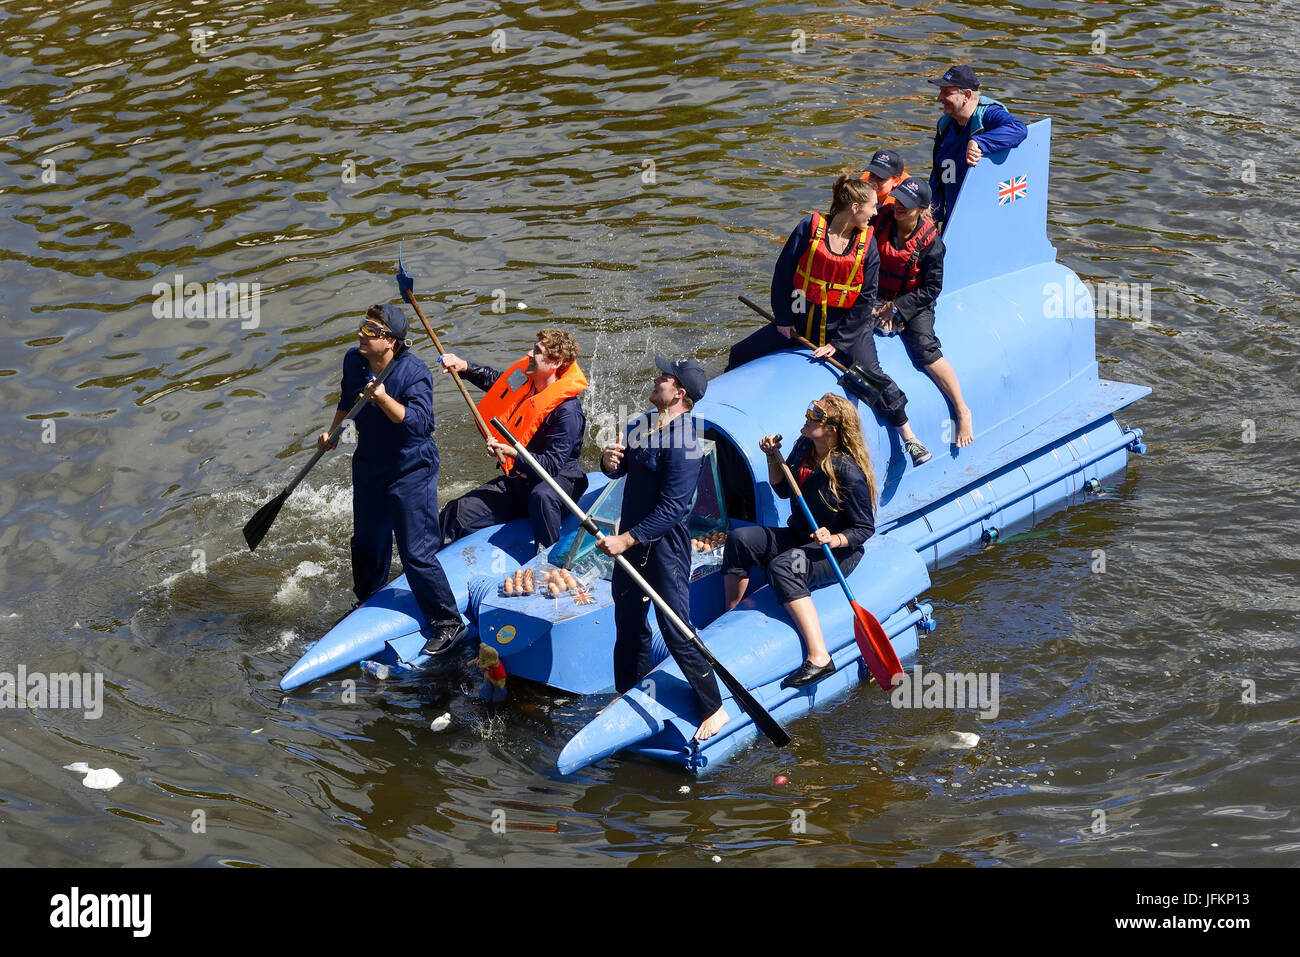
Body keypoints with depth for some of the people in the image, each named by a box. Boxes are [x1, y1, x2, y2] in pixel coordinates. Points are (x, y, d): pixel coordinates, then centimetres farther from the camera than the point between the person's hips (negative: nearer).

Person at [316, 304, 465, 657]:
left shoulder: (414, 372, -24)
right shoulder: (353, 360, -3)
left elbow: (419, 422, -35)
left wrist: (384, 399, -45)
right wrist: (333, 431, 11)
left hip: (411, 472, -7)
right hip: (368, 466, 7)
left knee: (417, 553, -8)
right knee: (366, 545, 22)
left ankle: (448, 623, 7)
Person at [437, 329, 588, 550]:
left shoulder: (568, 411, -24)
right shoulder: (528, 381, 0)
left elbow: (552, 465, -28)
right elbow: (496, 381, 24)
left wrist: (511, 453, -39)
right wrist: (463, 366, 9)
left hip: (559, 481, -8)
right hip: (518, 479, 8)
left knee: (542, 497, -44)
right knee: (457, 512, -2)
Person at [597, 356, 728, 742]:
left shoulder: (683, 444, -22)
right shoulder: (642, 425, 6)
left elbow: (671, 510, -24)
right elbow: (619, 470, 17)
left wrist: (626, 540, -24)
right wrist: (610, 460, -8)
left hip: (665, 545, -9)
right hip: (632, 540, 9)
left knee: (676, 631, -8)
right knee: (629, 624, 20)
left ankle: (714, 708, 2)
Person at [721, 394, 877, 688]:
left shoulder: (849, 472, -23)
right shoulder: (804, 448, 0)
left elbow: (865, 529, -17)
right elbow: (783, 490, 16)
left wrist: (834, 539, -34)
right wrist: (773, 457, 1)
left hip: (838, 553, -9)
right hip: (799, 539, 9)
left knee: (783, 567, -35)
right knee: (739, 540, -6)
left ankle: (819, 659, -42)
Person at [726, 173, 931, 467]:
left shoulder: (867, 244, -7)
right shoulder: (810, 227, -11)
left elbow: (865, 300, -7)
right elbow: (783, 272, -3)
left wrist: (838, 343, -13)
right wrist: (783, 318, 0)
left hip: (846, 324, -1)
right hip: (802, 319, 1)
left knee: (872, 374, -19)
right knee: (740, 355, 4)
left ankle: (909, 437, -8)